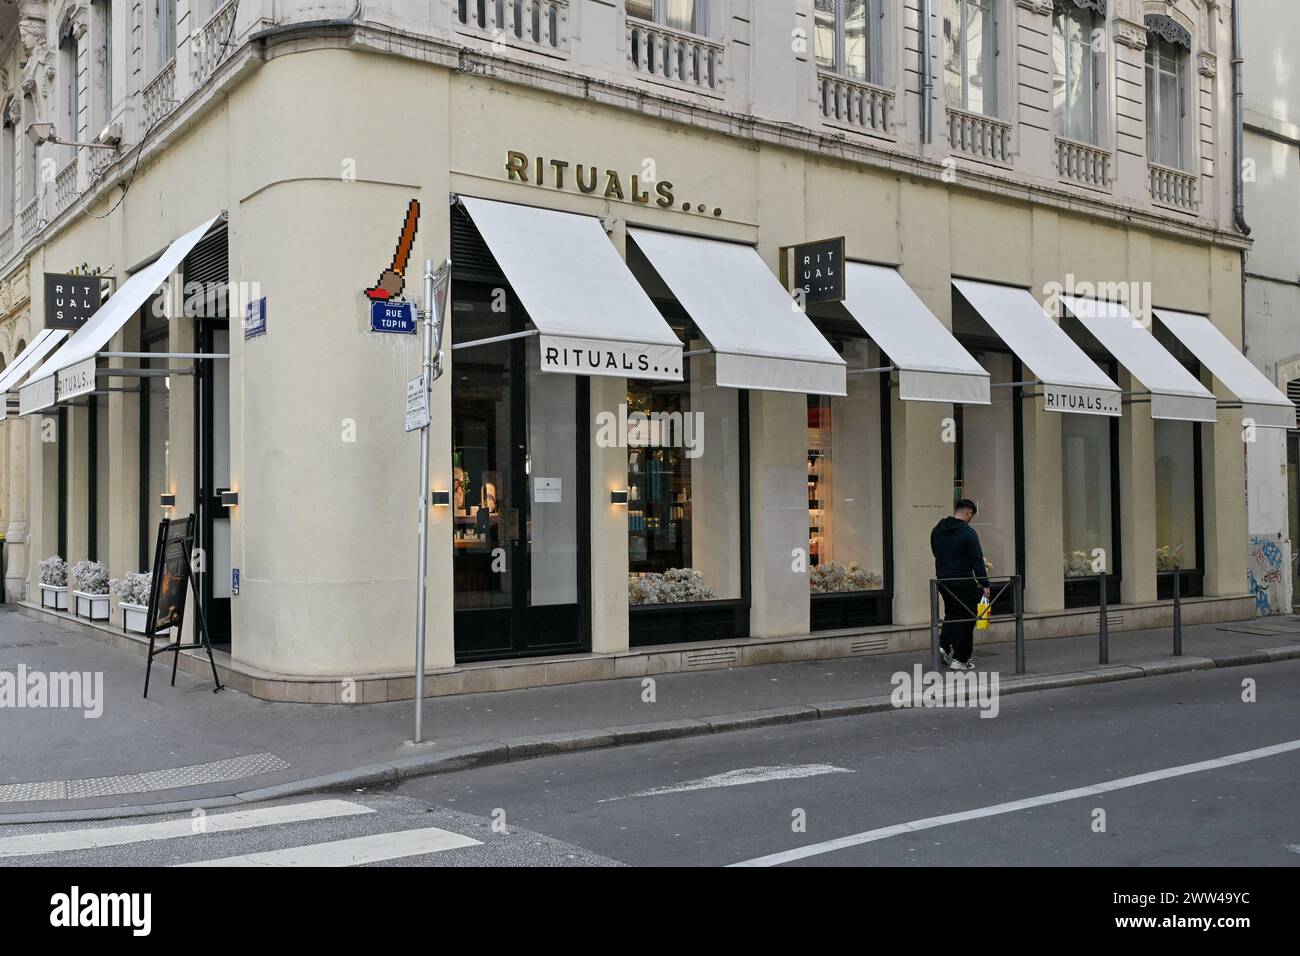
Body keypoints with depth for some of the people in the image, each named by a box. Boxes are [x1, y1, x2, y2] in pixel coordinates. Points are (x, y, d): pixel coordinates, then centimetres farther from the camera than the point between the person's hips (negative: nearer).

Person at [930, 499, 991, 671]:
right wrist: (984, 584, -10)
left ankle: (944, 645, 6)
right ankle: (960, 659, 5)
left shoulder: (937, 530, 7)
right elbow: (977, 560, -14)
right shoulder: (968, 532, -14)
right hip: (963, 582, -6)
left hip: (942, 580, 6)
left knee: (951, 614, 23)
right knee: (965, 618, 3)